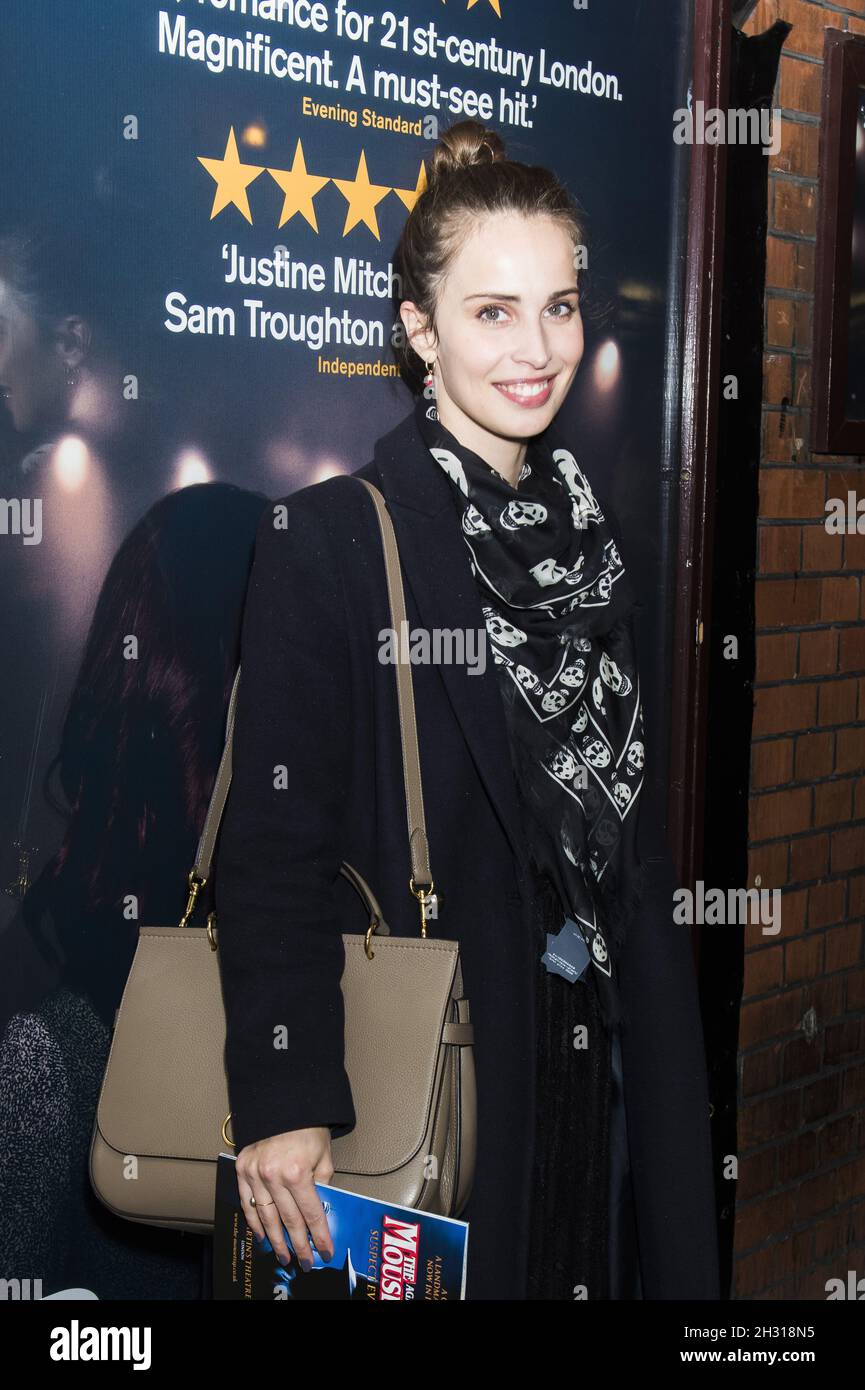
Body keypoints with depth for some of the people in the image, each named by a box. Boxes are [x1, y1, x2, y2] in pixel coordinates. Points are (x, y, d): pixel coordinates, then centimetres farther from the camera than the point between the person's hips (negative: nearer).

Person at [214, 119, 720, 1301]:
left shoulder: (587, 534, 7)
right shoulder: (328, 539, -14)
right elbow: (275, 842, -17)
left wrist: (655, 1043, 12)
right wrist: (282, 1102, -21)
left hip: (596, 1057, 6)